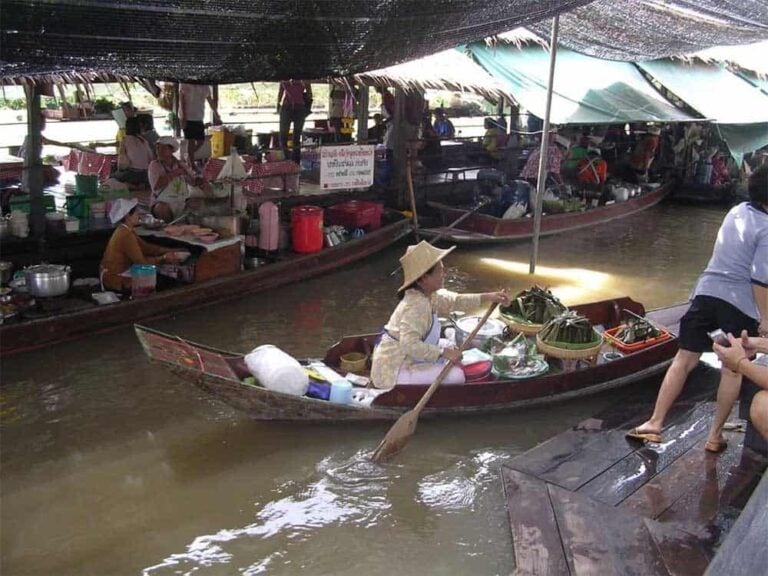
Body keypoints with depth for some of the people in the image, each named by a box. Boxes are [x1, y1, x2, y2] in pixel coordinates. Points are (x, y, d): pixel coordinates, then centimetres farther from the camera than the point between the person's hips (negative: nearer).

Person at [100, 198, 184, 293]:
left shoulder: (125, 231, 6)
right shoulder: (126, 235, -23)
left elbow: (146, 247, 9)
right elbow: (141, 262, -22)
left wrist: (170, 251, 3)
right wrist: (164, 258, -14)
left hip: (116, 273, 9)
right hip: (116, 280, -9)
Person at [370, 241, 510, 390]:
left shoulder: (428, 296, 3)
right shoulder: (416, 306, -26)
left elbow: (453, 301, 13)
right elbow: (410, 345, -34)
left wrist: (487, 297, 5)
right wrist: (443, 353, -26)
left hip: (406, 360, 10)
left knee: (450, 348, 20)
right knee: (456, 375, -13)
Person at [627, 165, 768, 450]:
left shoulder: (737, 211, 11)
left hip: (707, 291, 5)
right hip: (739, 302, -5)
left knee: (684, 359, 7)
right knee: (732, 369, 10)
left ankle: (655, 422, 4)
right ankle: (715, 435, 16)